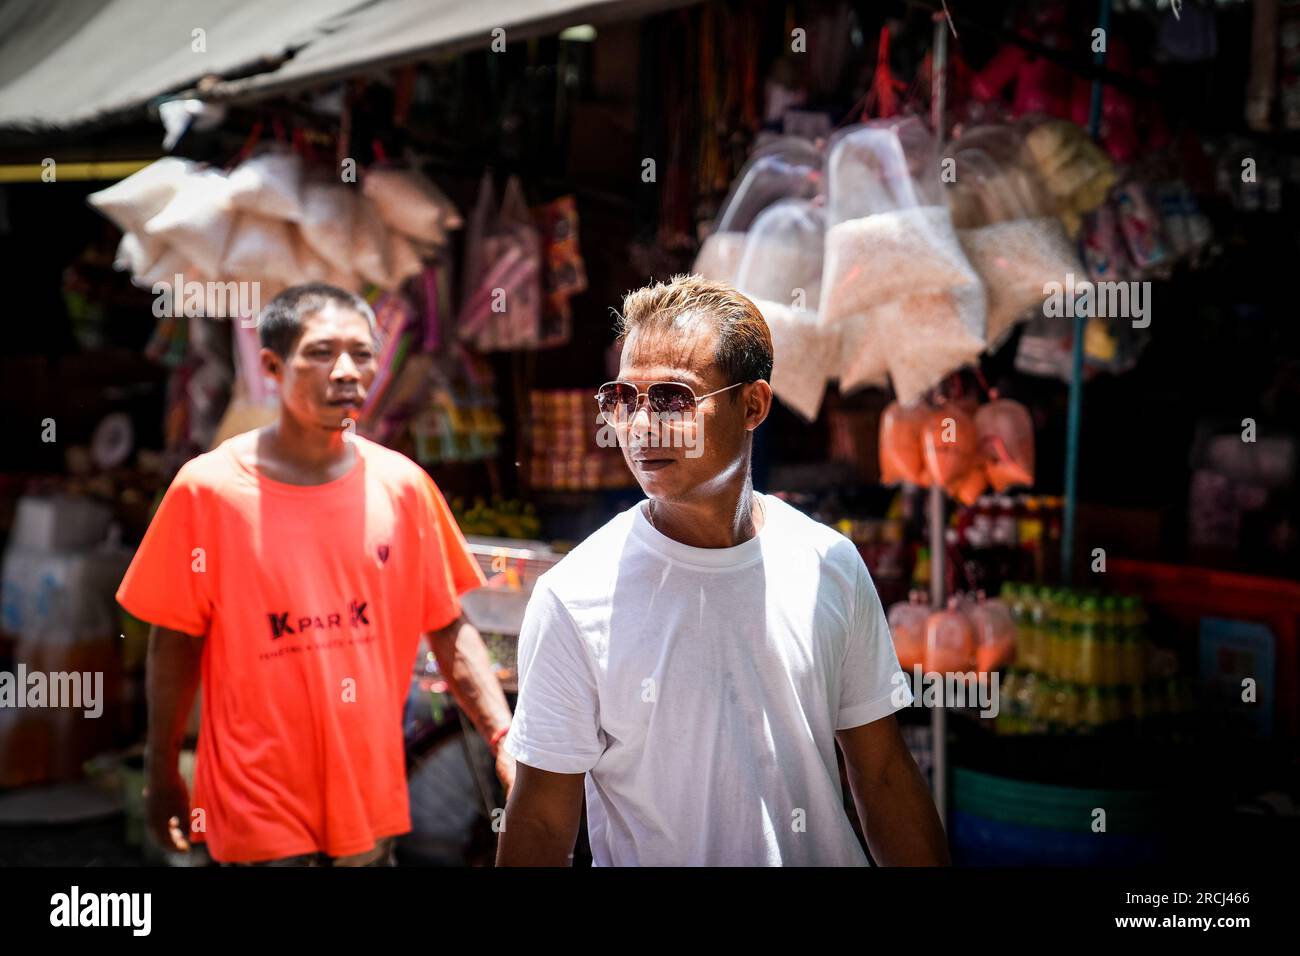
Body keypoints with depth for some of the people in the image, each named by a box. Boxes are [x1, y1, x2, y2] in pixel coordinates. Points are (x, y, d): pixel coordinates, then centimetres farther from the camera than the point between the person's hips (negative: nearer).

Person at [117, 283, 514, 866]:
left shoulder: (402, 485, -2)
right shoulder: (208, 489, -10)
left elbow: (448, 629, 1)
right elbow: (175, 643, -4)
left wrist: (505, 738, -9)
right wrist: (162, 776, -1)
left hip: (372, 795, 3)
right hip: (260, 812, -3)